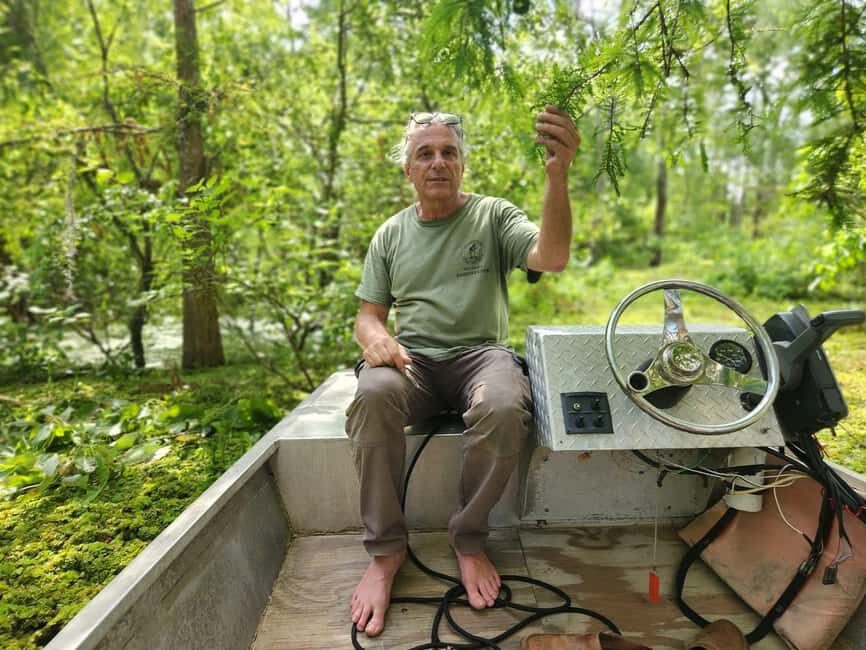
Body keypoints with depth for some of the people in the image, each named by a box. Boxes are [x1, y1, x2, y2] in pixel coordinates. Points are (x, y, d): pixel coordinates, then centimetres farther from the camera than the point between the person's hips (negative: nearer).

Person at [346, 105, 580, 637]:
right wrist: (375, 338, -14)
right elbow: (368, 315, 13)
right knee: (372, 394, -32)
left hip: (480, 353, -1)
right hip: (412, 360, 2)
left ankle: (470, 541, -9)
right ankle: (386, 550, -14)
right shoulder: (391, 234, 14)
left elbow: (552, 258, -14)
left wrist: (558, 175, -30)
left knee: (505, 407, -35)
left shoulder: (493, 215, 6)